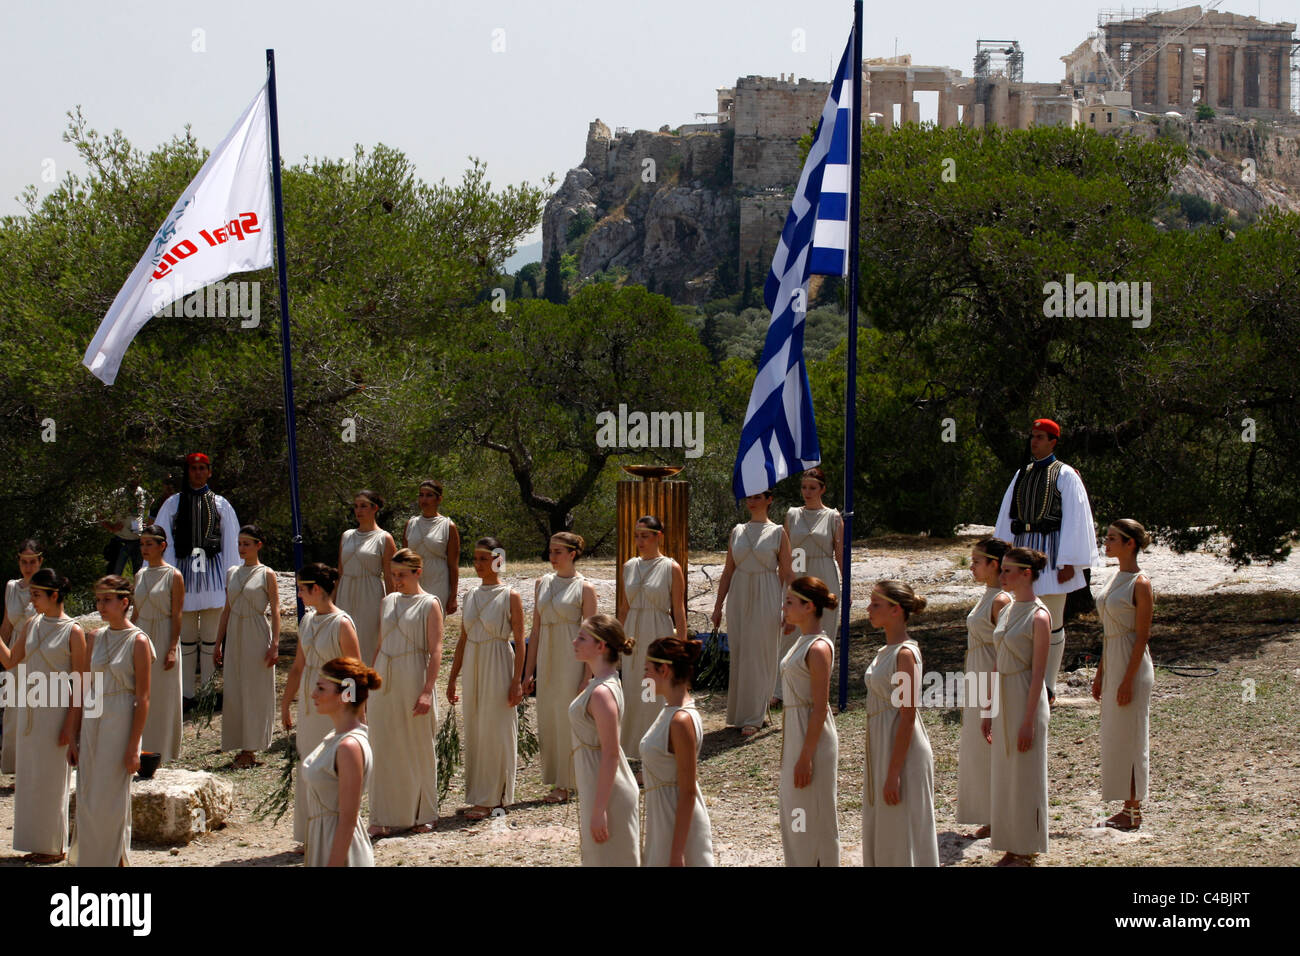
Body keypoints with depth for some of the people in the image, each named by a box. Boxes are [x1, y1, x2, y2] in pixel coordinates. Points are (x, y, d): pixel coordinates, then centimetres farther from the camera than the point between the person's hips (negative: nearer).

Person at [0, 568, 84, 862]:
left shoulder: (73, 632, -12)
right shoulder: (32, 626, 7)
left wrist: (70, 724, -15)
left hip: (56, 710, -7)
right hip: (29, 708, 7)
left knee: (51, 779, 1)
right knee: (29, 777, 10)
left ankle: (55, 847, 12)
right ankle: (39, 845, 20)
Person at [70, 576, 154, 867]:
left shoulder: (138, 641, -8)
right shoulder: (96, 638, 8)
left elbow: (143, 699, -10)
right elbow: (83, 689, 11)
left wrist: (133, 747, -14)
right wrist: (74, 736, 9)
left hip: (121, 723, -5)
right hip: (92, 723, 6)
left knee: (111, 800, -3)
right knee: (87, 799, 7)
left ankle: (115, 859, 9)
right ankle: (88, 858, 18)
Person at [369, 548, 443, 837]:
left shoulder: (429, 604, -3)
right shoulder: (388, 602, 13)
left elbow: (435, 651, -9)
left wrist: (427, 691, -17)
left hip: (413, 680, -5)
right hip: (384, 682, 5)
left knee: (418, 747, 2)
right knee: (385, 747, 4)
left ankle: (423, 815, 14)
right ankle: (386, 816, 9)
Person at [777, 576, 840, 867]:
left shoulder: (818, 648, -18)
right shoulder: (802, 642, 10)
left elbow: (820, 708, -20)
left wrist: (806, 756, -20)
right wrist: (789, 749, 20)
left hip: (813, 737, -10)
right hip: (795, 734, 10)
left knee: (815, 819, 1)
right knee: (795, 817, 16)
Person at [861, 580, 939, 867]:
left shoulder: (906, 654, -17)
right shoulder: (887, 651, 10)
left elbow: (907, 717, -19)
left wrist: (894, 773, -21)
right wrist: (875, 767, 20)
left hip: (903, 752, -9)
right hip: (881, 749, 9)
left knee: (903, 837, -1)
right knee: (881, 836, 14)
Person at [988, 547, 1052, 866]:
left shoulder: (1038, 616, -14)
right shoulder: (1007, 611, 9)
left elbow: (1038, 673, -16)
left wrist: (1029, 721, -18)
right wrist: (991, 711, 15)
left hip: (1025, 699, -8)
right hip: (1004, 699, 8)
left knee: (1025, 777, 1)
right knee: (1003, 776, 12)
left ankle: (1025, 853, 10)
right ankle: (1012, 850, 21)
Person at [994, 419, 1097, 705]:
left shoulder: (1065, 475, -3)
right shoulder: (1022, 475, 14)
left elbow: (1074, 519, -7)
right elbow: (1007, 516, 17)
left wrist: (1068, 562, -12)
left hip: (1050, 550, -6)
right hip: (1023, 548, 6)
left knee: (1053, 622, -1)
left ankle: (1049, 689, 6)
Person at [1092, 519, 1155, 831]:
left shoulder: (1140, 584, -14)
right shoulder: (1116, 578, 12)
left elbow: (1142, 638, -16)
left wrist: (1128, 681, -19)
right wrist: (1100, 674, 16)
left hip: (1132, 666, -9)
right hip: (1112, 664, 9)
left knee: (1129, 738, -3)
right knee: (1116, 737, 12)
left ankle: (1134, 812, 4)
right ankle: (1127, 808, 19)